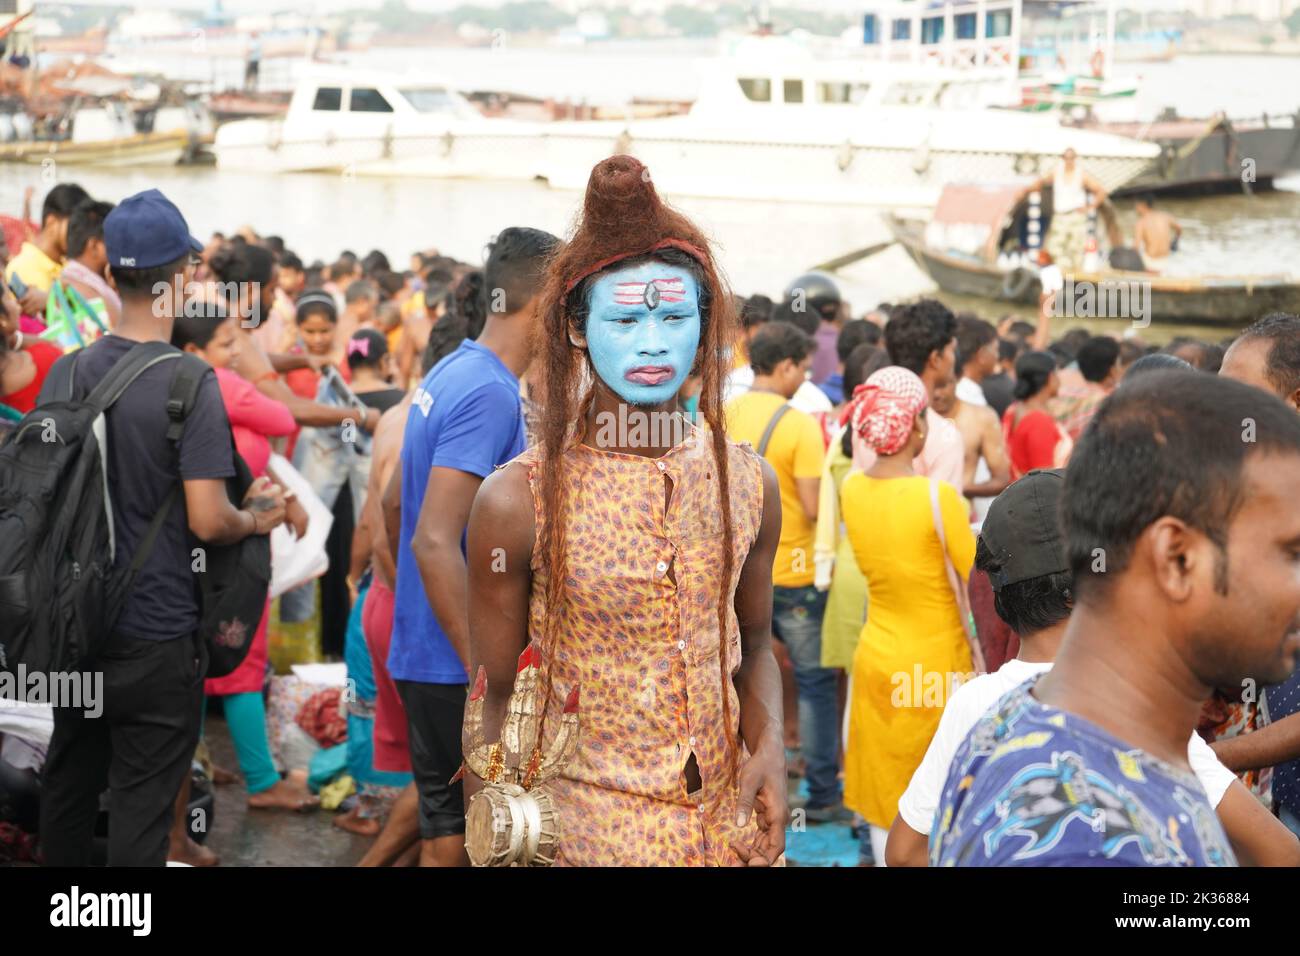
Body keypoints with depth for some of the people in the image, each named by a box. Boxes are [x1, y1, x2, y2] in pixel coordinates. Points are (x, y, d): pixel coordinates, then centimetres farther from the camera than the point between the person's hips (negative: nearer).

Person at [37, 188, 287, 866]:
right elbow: (208, 521, -20)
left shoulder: (70, 371, 1)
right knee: (141, 810, 2)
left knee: (68, 790, 20)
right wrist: (258, 518, 0)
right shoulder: (189, 383, -17)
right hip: (155, 638, -6)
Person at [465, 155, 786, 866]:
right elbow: (491, 700, -6)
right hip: (584, 824, -3)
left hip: (730, 820, 4)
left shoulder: (748, 482, -1)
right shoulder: (519, 500, -13)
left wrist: (769, 746, -5)